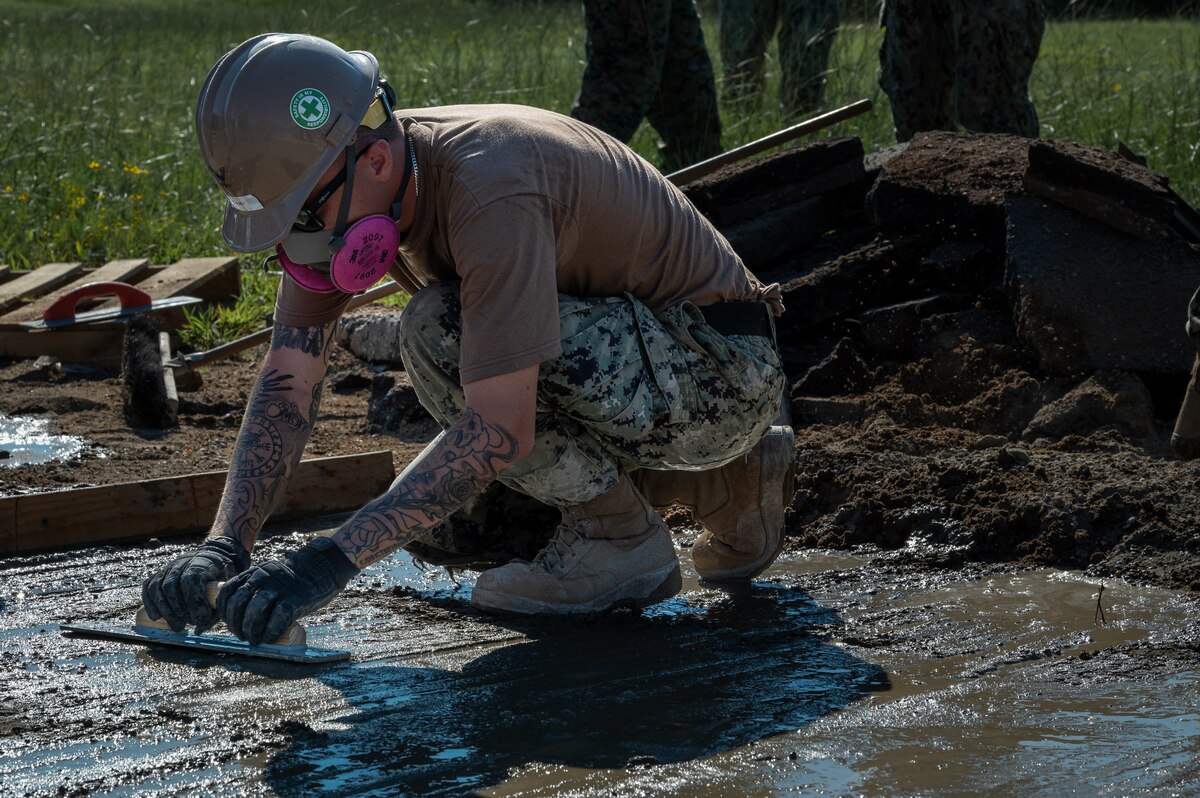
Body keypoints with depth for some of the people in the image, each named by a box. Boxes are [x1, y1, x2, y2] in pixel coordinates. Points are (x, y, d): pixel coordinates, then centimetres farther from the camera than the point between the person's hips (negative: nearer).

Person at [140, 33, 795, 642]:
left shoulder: (489, 187, -33)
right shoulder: (338, 188, -7)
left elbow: (501, 432, -36)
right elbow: (287, 386, -6)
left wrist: (335, 558, -37)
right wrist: (222, 546, -19)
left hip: (718, 369, -9)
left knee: (441, 329, -27)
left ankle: (618, 539, -8)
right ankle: (722, 482, 16)